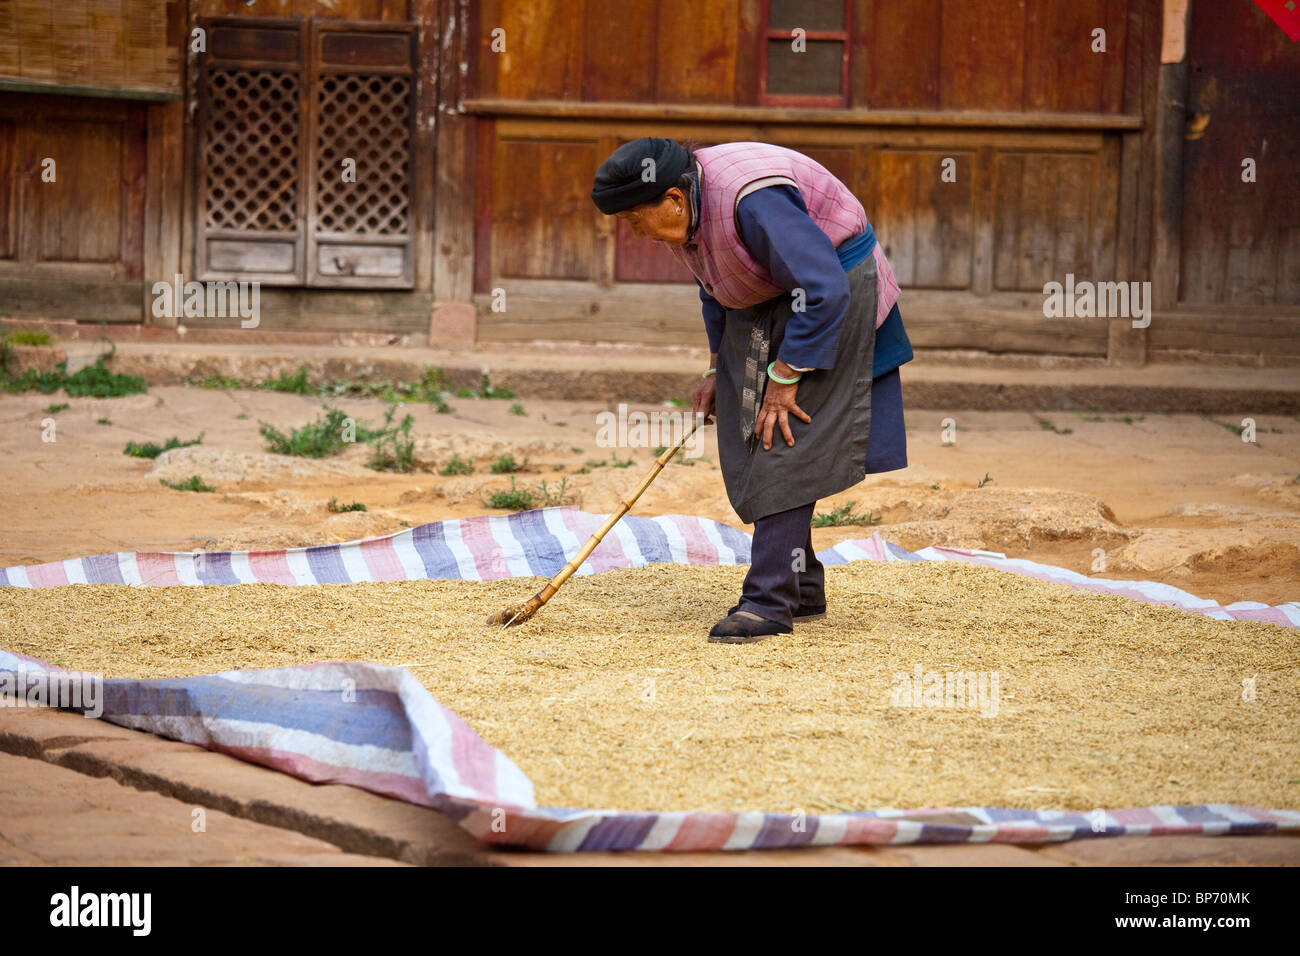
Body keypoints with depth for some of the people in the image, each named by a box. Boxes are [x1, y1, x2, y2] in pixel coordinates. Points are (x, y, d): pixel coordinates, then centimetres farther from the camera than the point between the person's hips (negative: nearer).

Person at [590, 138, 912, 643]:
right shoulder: (683, 211, -3)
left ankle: (769, 601, -18)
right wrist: (718, 368, 10)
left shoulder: (752, 202, -32)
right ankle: (802, 588, 15)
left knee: (785, 446, -16)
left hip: (834, 293, -9)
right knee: (748, 454, 5)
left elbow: (822, 289, -31)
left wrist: (784, 378, -26)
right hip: (759, 307, 9)